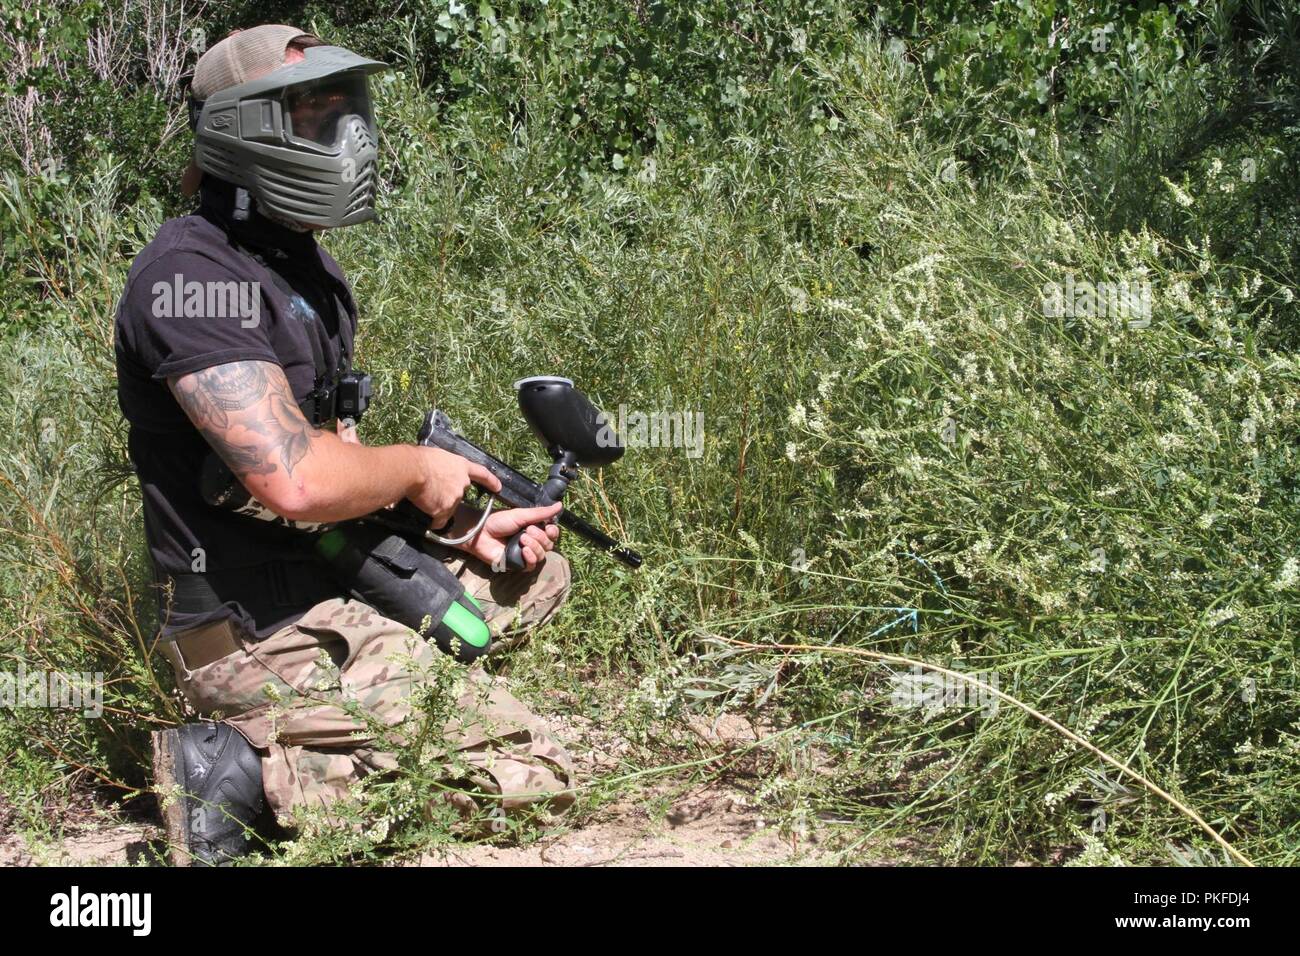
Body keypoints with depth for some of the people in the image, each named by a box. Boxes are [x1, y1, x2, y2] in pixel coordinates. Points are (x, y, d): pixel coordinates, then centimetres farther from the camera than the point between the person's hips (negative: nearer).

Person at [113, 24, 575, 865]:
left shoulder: (308, 269, 13)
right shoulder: (193, 276, -19)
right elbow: (294, 480, -29)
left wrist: (466, 527, 2)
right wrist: (418, 468, -10)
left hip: (341, 580, 10)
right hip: (255, 635, -10)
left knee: (539, 571, 24)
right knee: (535, 770, -13)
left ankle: (369, 688, 9)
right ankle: (246, 771, -11)